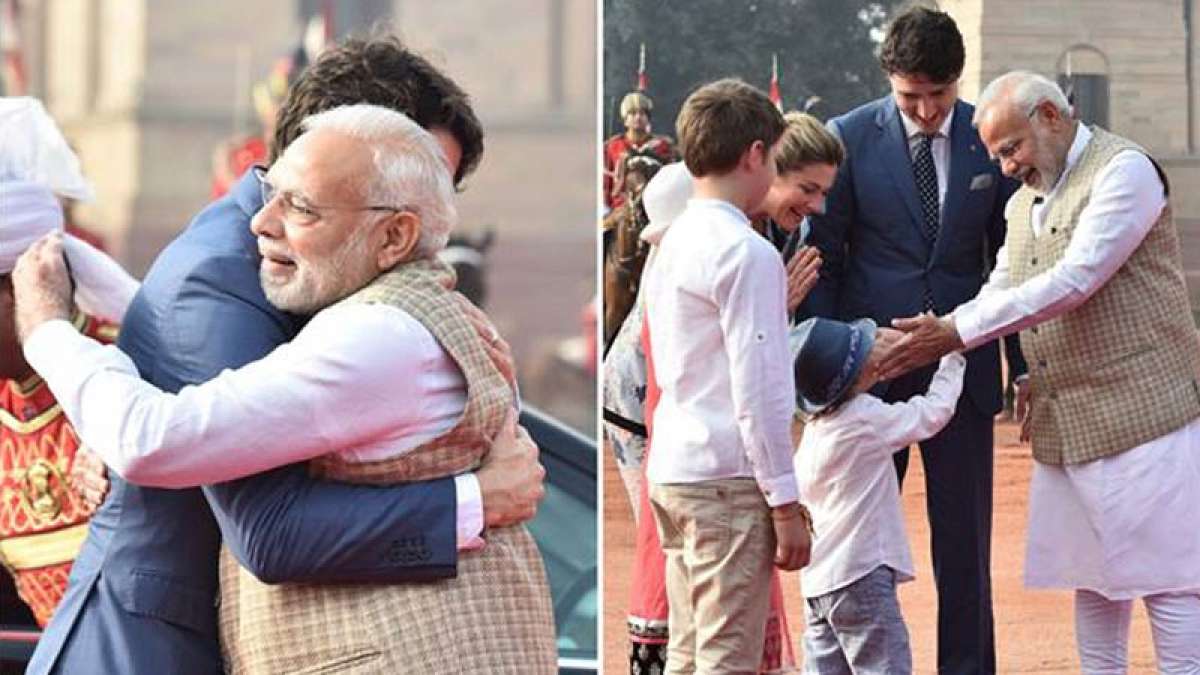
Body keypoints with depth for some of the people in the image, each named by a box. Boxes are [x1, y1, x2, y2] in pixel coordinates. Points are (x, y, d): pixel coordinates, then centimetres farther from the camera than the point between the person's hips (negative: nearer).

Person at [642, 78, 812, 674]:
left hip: (670, 469, 9)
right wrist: (785, 502, -13)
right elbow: (756, 391, -15)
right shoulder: (747, 252, -12)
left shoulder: (671, 244, 14)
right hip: (728, 475, -9)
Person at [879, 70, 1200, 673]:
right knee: (1093, 579, 10)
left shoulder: (1124, 170, -10)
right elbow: (1002, 291, 21)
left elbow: (1075, 280, -18)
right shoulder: (1023, 200, 18)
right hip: (1064, 426, 8)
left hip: (1140, 412, -8)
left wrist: (957, 331, -18)